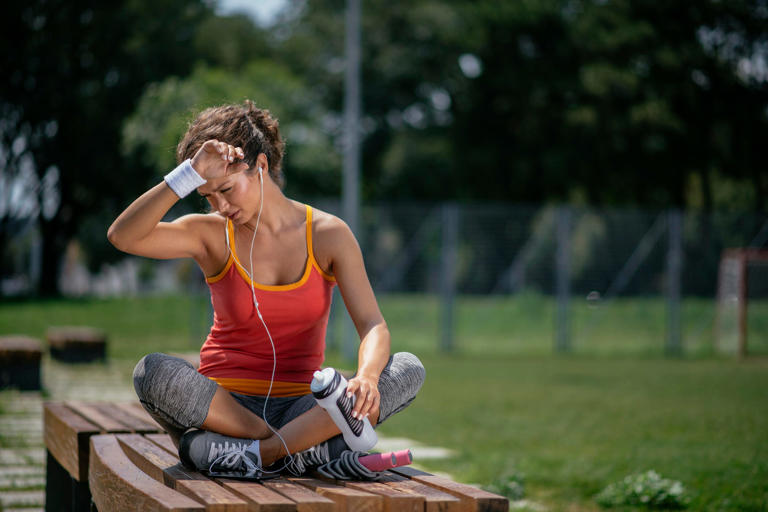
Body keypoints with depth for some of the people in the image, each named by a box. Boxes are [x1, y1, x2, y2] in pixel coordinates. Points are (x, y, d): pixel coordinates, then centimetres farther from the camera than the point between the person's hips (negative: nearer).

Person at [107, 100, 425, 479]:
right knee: (152, 372, -32)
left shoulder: (328, 235, 1)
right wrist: (189, 175, -23)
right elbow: (122, 236, -15)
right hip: (223, 405, -1)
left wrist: (366, 377, -29)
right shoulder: (212, 235, 1)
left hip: (300, 408, 1)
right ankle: (307, 449, -27)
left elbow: (373, 326, -6)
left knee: (408, 369, -23)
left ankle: (258, 452, -30)